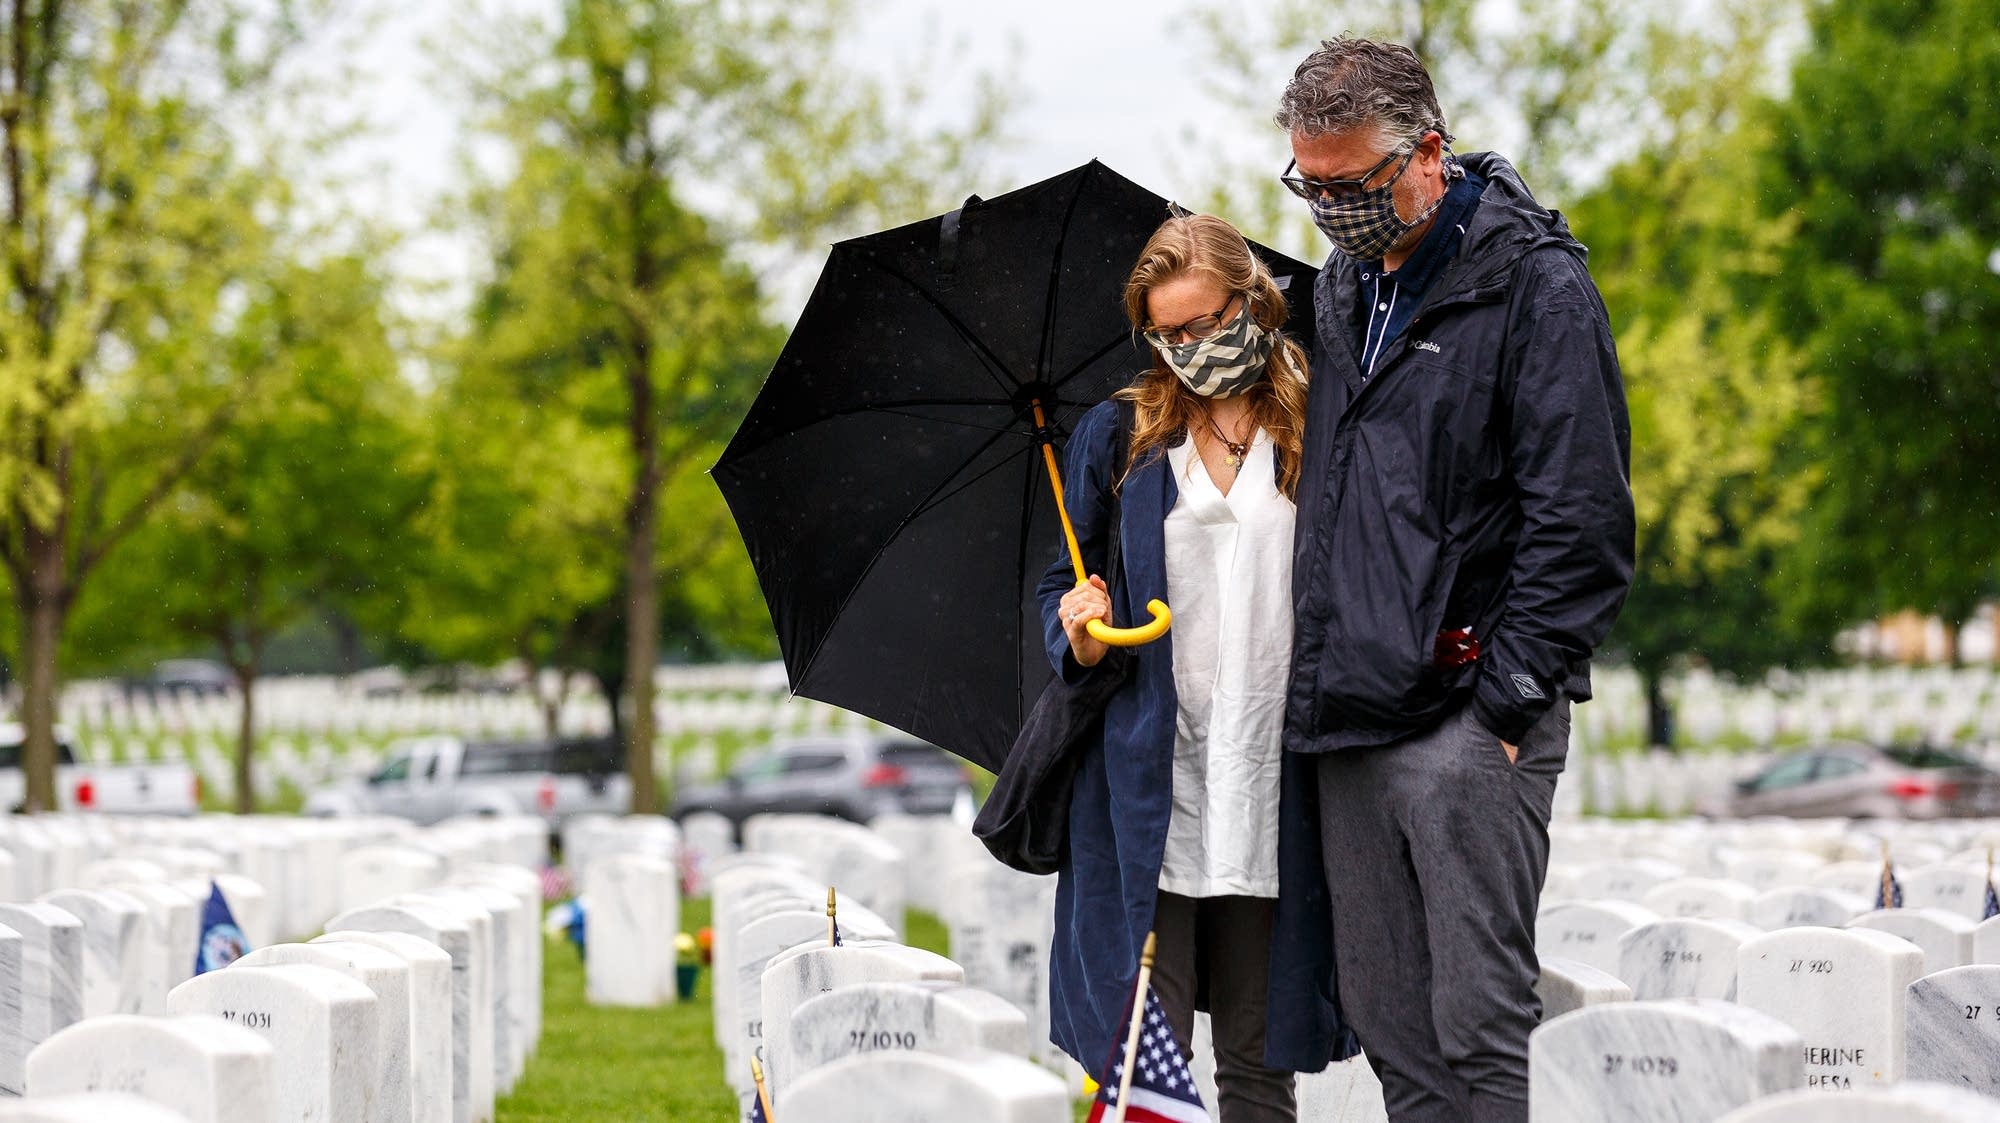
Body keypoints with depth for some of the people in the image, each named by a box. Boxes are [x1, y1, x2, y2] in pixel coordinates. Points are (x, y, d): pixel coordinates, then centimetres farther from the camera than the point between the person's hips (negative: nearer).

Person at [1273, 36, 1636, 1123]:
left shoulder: (1532, 286, -8)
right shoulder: (1342, 288, 16)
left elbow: (1580, 522, -12)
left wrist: (1502, 700, -15)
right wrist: (1319, 674, 16)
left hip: (1467, 717, -7)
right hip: (1347, 710, 8)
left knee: (1475, 1027, -8)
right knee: (1387, 1027, 9)